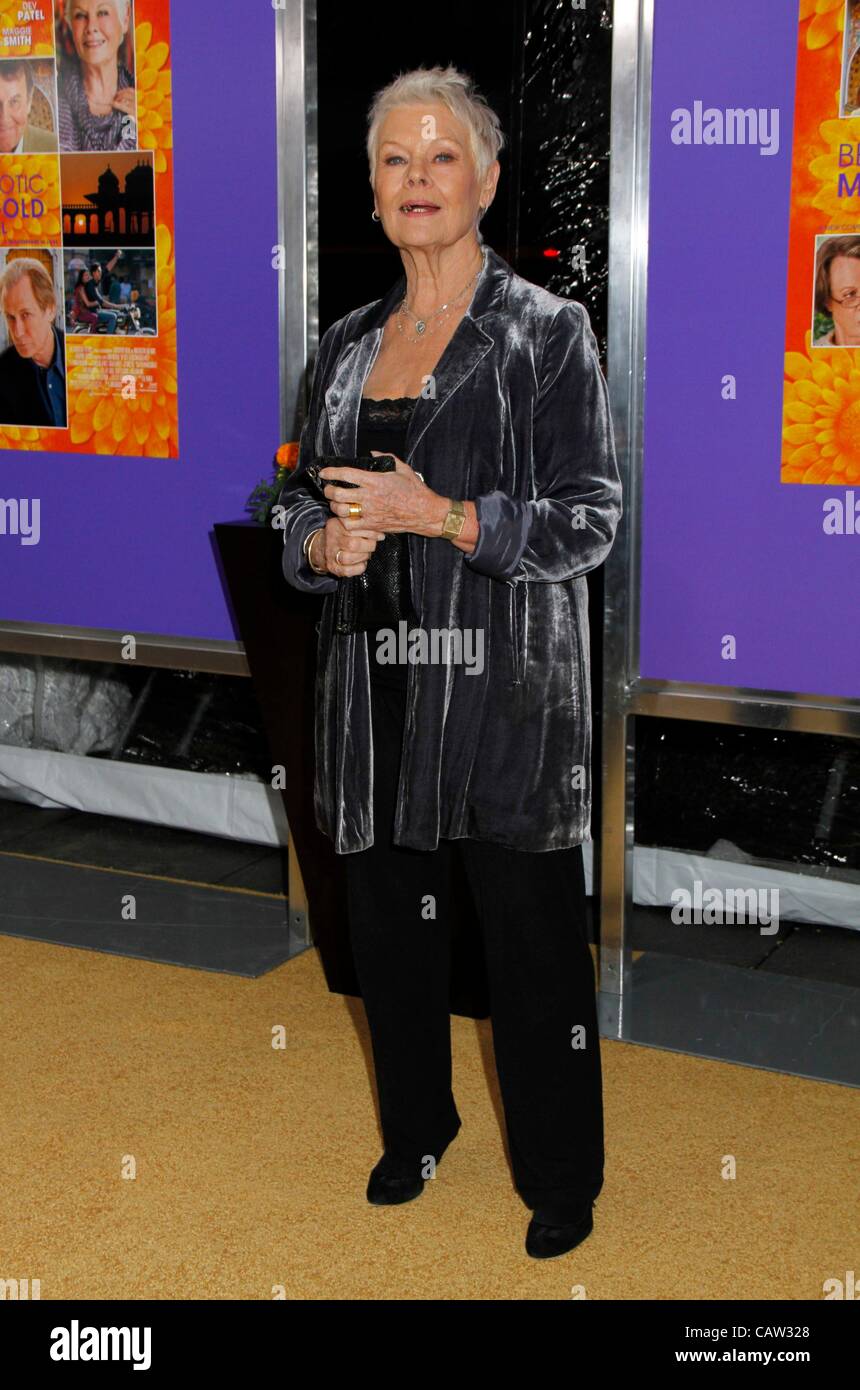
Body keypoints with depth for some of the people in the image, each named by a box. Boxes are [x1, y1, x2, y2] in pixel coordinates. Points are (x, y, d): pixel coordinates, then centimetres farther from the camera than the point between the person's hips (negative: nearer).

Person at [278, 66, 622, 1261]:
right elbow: (300, 504, 16)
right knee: (389, 928, 16)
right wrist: (323, 545, -8)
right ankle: (416, 1127, 39)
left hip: (505, 692, -5)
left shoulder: (548, 333, -4)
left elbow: (590, 520, -10)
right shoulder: (347, 346, 11)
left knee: (534, 947, 4)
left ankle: (560, 1178, 23)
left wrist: (435, 516, -20)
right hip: (376, 695, 5)